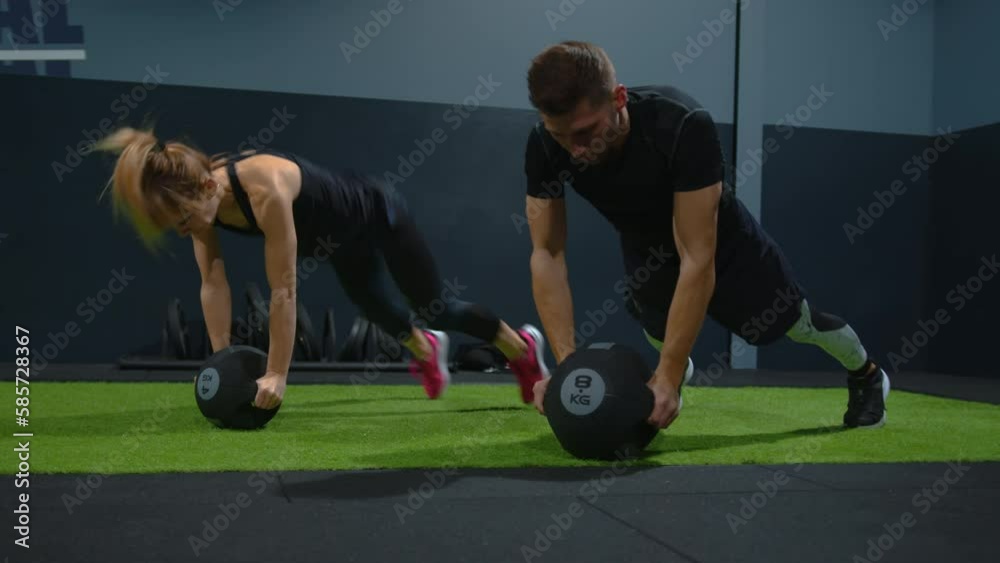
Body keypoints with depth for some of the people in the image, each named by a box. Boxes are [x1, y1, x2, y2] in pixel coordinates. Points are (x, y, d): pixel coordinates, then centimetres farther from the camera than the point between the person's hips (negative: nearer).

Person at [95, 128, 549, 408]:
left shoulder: (266, 189, -45)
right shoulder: (201, 194, -23)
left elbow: (284, 290, -41)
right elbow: (213, 283, -17)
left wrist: (276, 374, -37)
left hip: (378, 216, -7)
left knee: (435, 305, 7)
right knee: (377, 310, 27)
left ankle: (522, 346, 32)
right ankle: (426, 348, 59)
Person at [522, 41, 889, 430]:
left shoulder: (683, 127, -44)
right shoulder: (544, 147, -32)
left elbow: (697, 260, -42)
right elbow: (547, 255, -27)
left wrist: (667, 376, -42)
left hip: (719, 239, -2)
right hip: (644, 246, 3)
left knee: (796, 321, 14)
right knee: (661, 336, 17)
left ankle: (867, 374, 45)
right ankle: (683, 367, 56)